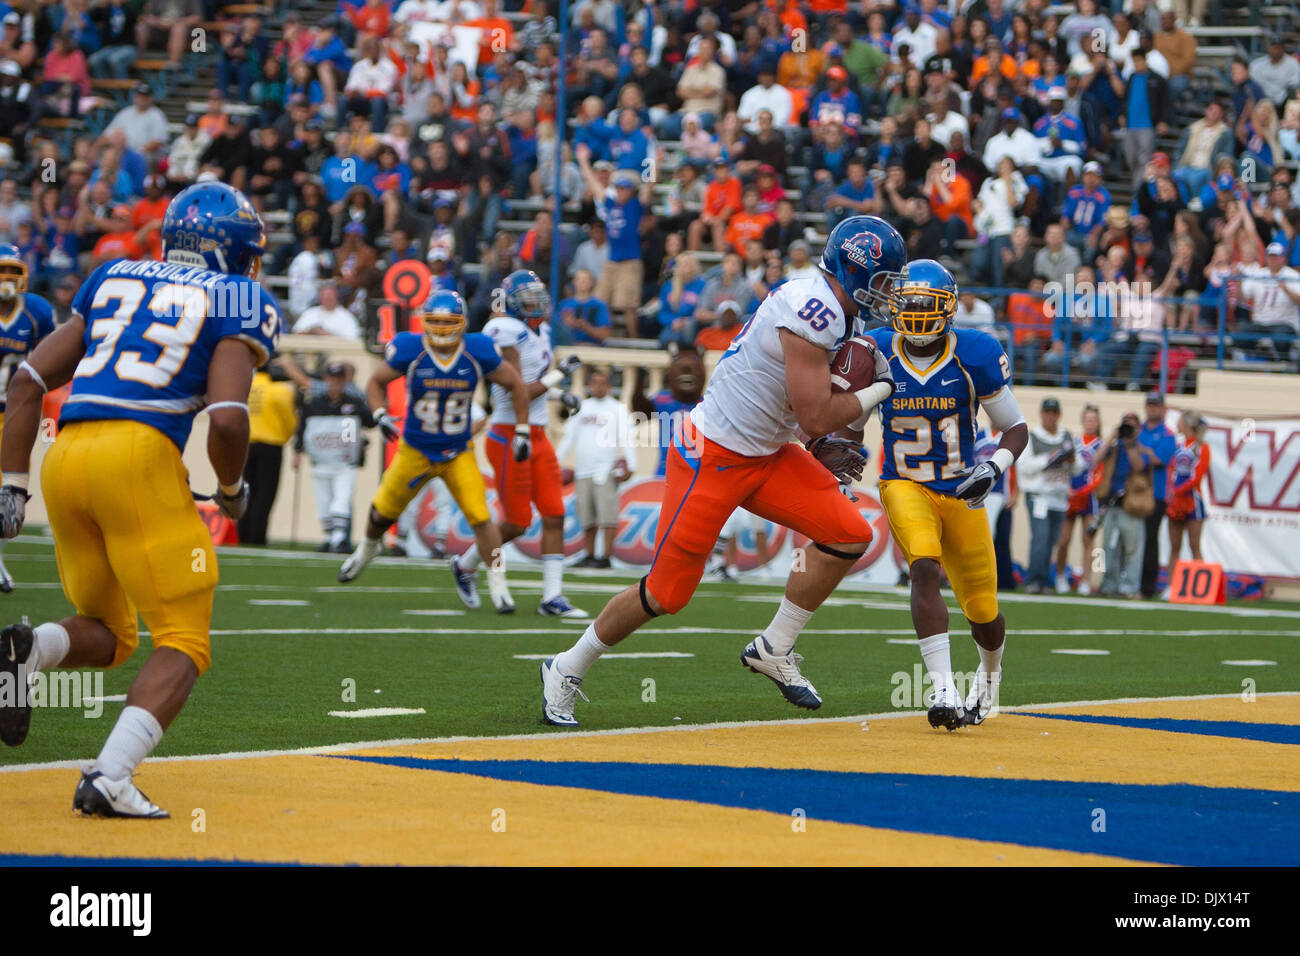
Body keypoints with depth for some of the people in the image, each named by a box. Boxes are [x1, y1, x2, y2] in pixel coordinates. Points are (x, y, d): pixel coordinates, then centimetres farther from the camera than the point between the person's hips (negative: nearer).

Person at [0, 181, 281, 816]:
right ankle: (108, 778, -19)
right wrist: (232, 490, 12)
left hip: (64, 455, 6)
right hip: (140, 456, -6)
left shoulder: (113, 281, 24)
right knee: (183, 645, 2)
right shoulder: (240, 303, 8)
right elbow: (227, 419, -7)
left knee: (108, 636, 22)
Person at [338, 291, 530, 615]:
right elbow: (377, 381, 0)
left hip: (458, 454, -1)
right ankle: (368, 548, 49)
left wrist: (522, 434, 0)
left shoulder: (477, 353, -15)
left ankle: (498, 585, -1)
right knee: (383, 512, 16)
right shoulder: (410, 351, -17)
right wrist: (380, 415, -17)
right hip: (415, 451, 1)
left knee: (480, 518, -14)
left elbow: (515, 384, 0)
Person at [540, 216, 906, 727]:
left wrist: (819, 447, 9)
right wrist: (879, 389, -12)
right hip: (711, 457, -9)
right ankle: (567, 670, 17)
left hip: (766, 454, 9)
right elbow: (816, 417, -25)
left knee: (849, 534, -4)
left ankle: (774, 650, 8)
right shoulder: (813, 313, -24)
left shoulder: (826, 308, 6)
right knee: (666, 593, -3)